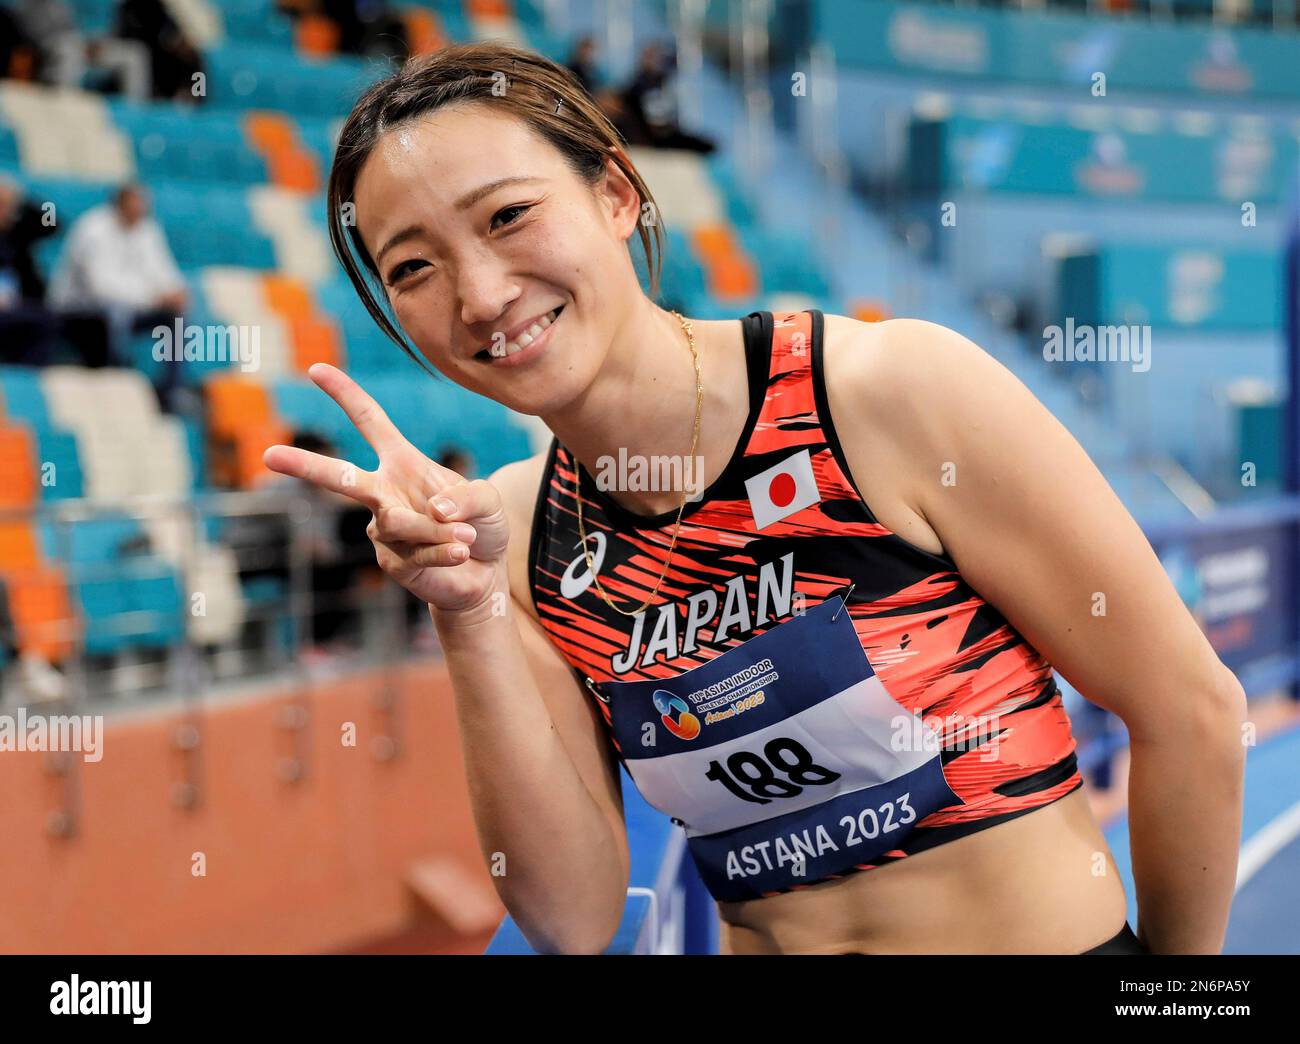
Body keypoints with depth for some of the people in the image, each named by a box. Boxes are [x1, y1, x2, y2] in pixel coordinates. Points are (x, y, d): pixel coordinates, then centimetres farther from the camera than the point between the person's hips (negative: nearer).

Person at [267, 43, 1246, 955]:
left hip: (1052, 935, -2)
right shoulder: (513, 527, -1)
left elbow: (1192, 710, -7)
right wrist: (469, 616, -15)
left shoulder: (897, 389, -14)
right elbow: (575, 916, -6)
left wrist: (1178, 955, 3)